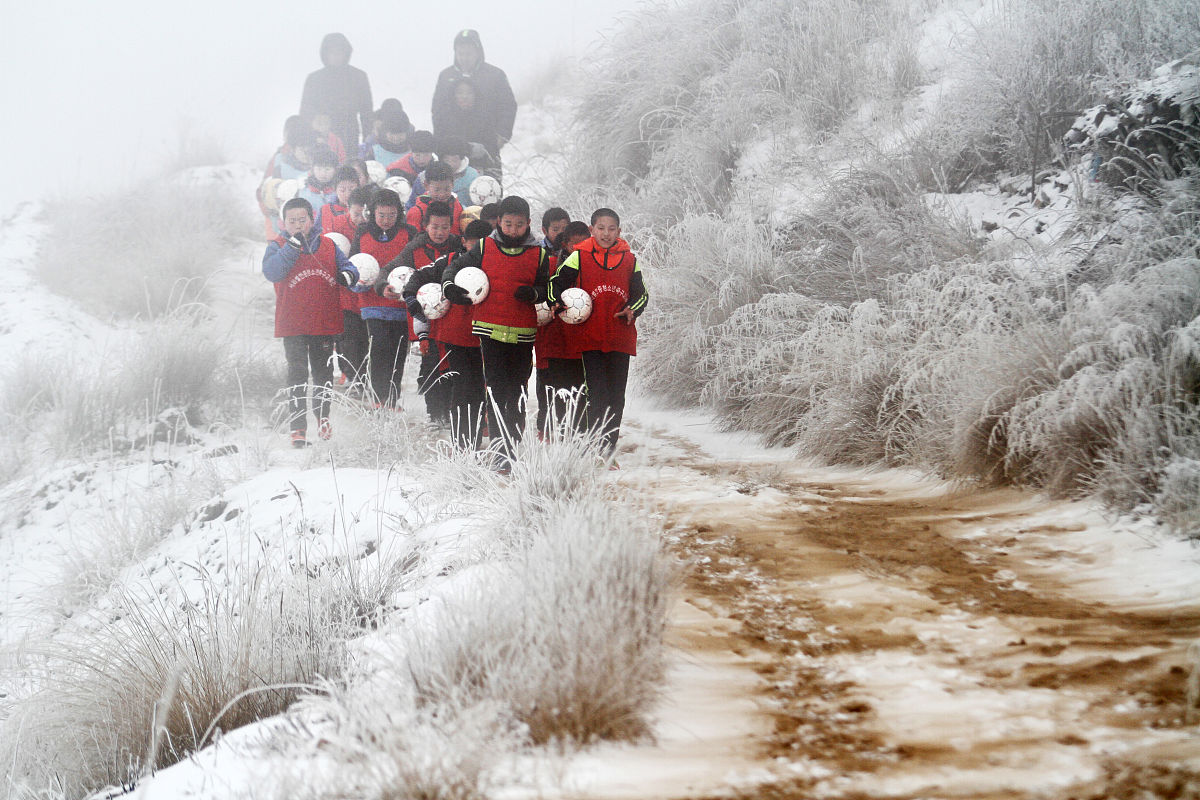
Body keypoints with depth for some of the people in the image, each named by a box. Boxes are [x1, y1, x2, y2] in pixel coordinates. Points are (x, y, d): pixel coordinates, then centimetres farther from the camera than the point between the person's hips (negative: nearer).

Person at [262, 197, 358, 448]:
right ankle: (298, 428, -7)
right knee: (297, 375, -9)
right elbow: (271, 272, -17)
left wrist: (348, 275, -13)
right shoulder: (278, 247, -1)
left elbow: (346, 266, 12)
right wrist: (293, 247, -24)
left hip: (325, 323, 3)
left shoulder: (328, 246, 8)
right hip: (293, 325, -3)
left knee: (323, 373, 14)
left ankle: (322, 416, 37)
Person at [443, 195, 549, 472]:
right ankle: (504, 451, -7)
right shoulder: (484, 248, 6)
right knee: (496, 390, -6)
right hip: (490, 330, 0)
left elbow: (548, 291, 13)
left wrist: (533, 294, -9)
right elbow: (456, 267, 15)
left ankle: (512, 448, 10)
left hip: (523, 333, 1)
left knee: (517, 393, 2)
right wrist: (450, 286, -5)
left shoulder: (539, 255, 7)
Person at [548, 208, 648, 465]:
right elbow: (556, 283, 6)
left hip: (621, 338, 3)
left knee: (616, 396, 7)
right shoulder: (579, 257, 1)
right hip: (590, 337, -3)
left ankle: (609, 450, 16)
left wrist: (633, 310, -7)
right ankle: (597, 449, -11)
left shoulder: (629, 259, 7)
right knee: (597, 394, -11)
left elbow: (641, 293, 13)